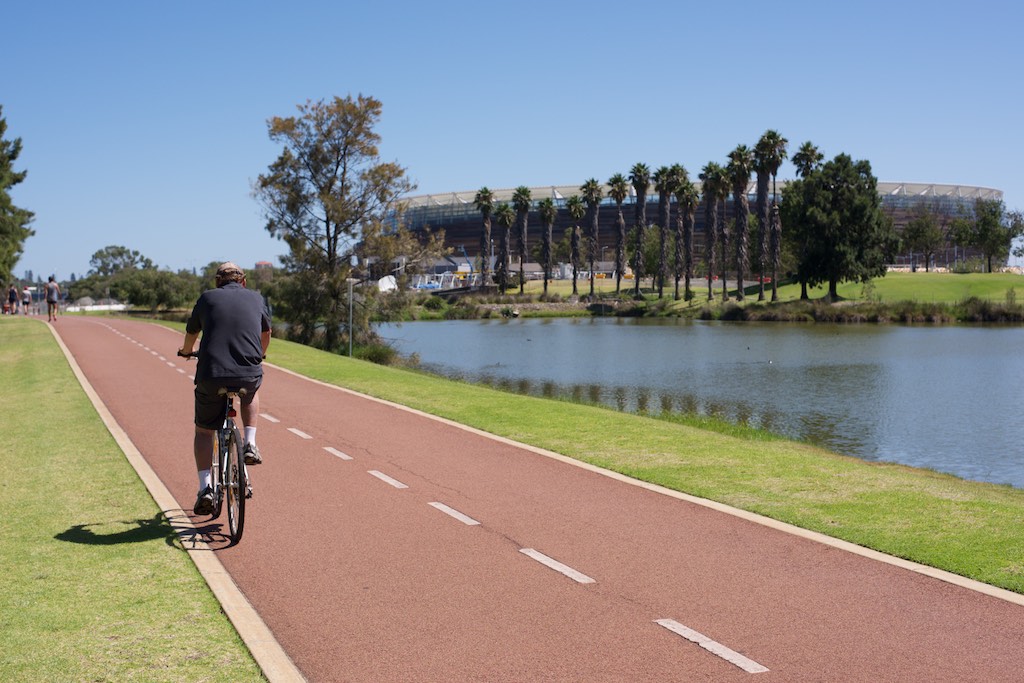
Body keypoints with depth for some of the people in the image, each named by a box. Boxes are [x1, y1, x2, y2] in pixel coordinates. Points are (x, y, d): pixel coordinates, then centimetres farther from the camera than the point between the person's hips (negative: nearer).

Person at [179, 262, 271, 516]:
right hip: (249, 376, 1)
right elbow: (266, 333, 32)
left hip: (210, 376, -1)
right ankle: (250, 445, 20)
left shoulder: (207, 298, 11)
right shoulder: (255, 298, 14)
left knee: (204, 431, 18)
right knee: (251, 392, 37)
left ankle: (205, 488, 4)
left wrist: (186, 352, 50)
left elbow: (191, 333, 27)